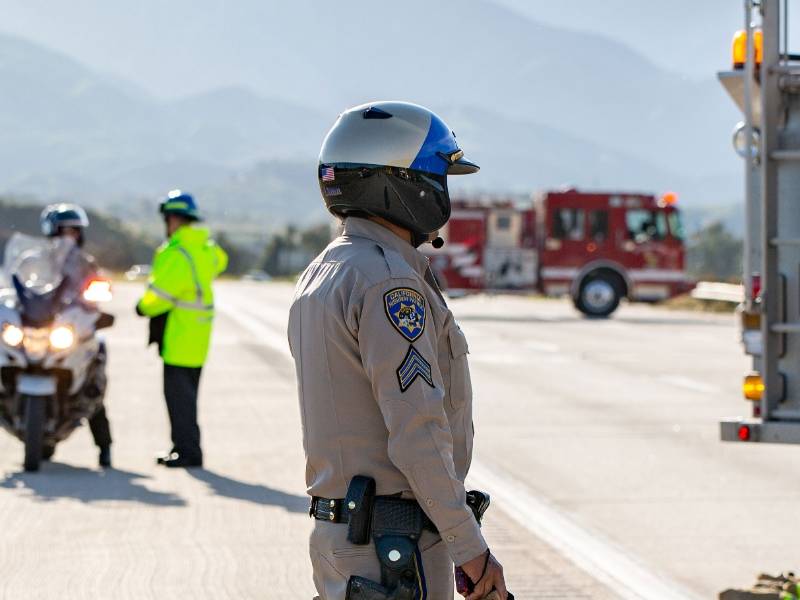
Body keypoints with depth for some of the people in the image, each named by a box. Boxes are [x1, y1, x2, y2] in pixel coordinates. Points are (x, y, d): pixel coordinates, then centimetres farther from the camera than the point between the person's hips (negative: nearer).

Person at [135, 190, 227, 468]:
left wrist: (144, 307, -1)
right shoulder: (205, 247, 10)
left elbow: (160, 294, -20)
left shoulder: (178, 254, -19)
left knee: (179, 393, -7)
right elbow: (219, 261, 34)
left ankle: (188, 450, -7)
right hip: (197, 335, 10)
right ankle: (185, 446, 21)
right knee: (185, 391, 15)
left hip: (179, 334, -10)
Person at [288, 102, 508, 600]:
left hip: (336, 532, 10)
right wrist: (472, 549, -17)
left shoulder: (319, 276, 14)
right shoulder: (387, 282, -17)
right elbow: (417, 433, -22)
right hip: (396, 546, -10)